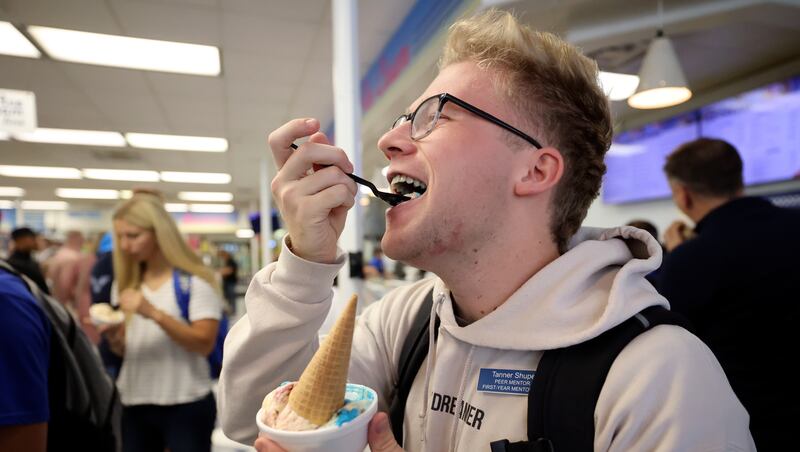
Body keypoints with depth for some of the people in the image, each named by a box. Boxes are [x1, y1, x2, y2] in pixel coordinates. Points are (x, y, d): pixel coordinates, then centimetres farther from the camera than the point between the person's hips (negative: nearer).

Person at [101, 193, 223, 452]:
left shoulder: (194, 280, -10)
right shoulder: (125, 283, 7)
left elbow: (204, 343, -17)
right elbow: (123, 350, 12)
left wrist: (154, 313, -26)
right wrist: (112, 337, -10)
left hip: (187, 405, -5)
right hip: (135, 404, 5)